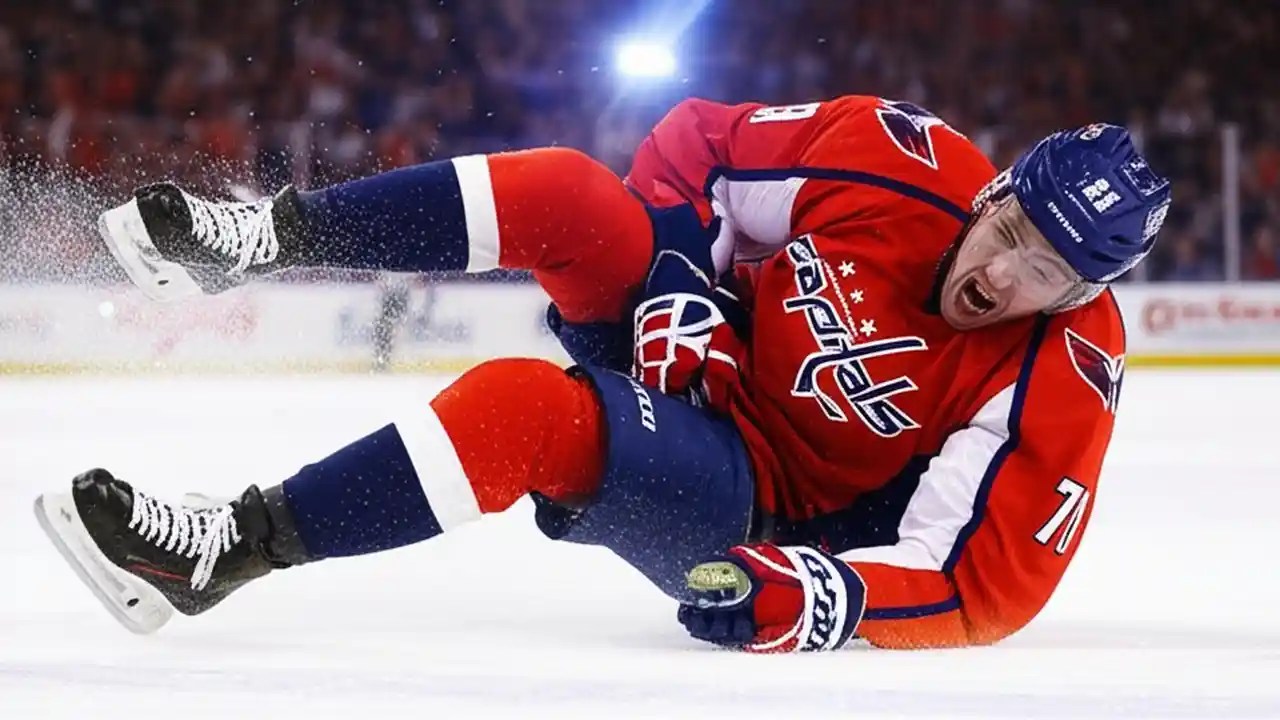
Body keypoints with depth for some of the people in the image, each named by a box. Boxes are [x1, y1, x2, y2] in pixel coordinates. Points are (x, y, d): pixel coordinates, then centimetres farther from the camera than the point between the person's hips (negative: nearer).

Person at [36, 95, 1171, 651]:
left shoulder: (1056, 389, -23)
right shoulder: (894, 159, -14)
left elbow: (980, 585, -24)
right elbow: (697, 148, 0)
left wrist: (820, 598, -39)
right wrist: (677, 274, -15)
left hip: (763, 507, -4)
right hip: (695, 359, 4)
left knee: (527, 410, -33)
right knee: (567, 195, -23)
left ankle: (214, 558, -31)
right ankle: (257, 239, -15)